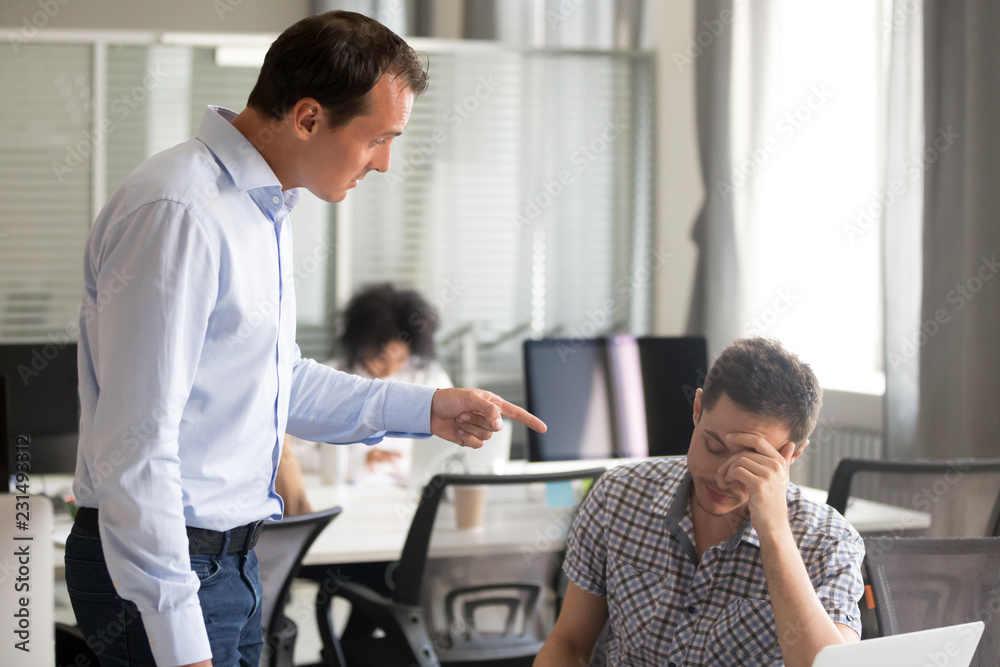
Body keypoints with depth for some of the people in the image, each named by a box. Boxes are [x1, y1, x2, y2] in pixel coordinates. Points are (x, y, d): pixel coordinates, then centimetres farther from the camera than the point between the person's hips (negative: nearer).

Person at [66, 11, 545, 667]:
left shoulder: (266, 207, 10)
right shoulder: (177, 214, -22)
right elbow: (134, 447, -25)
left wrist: (425, 408, 11)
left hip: (232, 558, 10)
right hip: (162, 570, -10)